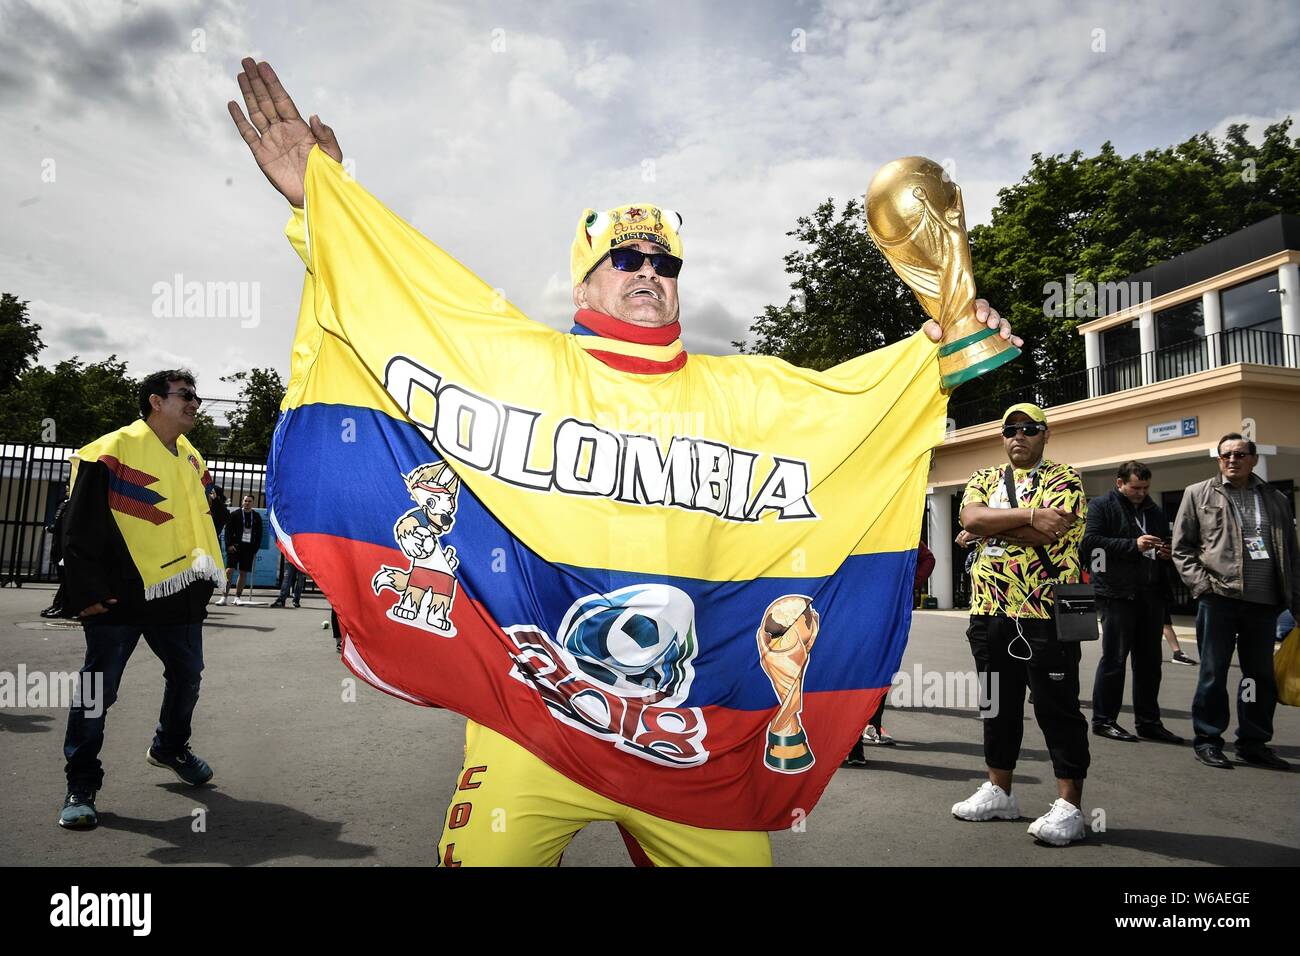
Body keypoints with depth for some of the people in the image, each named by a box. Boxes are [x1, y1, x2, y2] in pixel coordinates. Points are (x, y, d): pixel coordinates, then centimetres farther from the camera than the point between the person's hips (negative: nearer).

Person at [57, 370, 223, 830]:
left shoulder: (192, 461, 12)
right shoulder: (112, 450, -10)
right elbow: (81, 527, -12)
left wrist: (204, 577, 18)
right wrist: (87, 591, -14)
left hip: (179, 597, 7)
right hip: (120, 598, -7)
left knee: (187, 676, 16)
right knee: (98, 689, 1)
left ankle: (170, 747, 40)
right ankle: (81, 785, 15)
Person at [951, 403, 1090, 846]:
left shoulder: (1065, 479, -1)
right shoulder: (983, 479, 13)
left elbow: (1048, 532, -18)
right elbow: (971, 517, -9)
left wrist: (989, 525, -9)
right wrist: (1029, 515, -18)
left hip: (1047, 614, -5)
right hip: (990, 612, 5)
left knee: (1057, 709, 2)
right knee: (998, 705, 14)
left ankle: (1070, 807, 11)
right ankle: (999, 792, 27)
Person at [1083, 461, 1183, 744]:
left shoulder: (1154, 511, 19)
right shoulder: (1101, 506, -1)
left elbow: (1165, 545, 29)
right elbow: (1090, 541, -14)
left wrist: (1165, 553, 5)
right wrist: (1133, 544, -19)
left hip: (1151, 594, 7)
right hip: (1117, 593, -7)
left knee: (1149, 661, 11)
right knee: (1114, 659, -2)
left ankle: (1148, 722, 20)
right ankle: (1103, 720, 7)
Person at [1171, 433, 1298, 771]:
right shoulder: (1198, 494, 5)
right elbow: (1181, 548, 3)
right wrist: (1202, 583, -8)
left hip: (1264, 602, 3)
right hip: (1218, 599, -3)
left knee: (1261, 675, 10)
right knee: (1213, 673, 2)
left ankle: (1253, 743, 22)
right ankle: (1207, 741, 12)